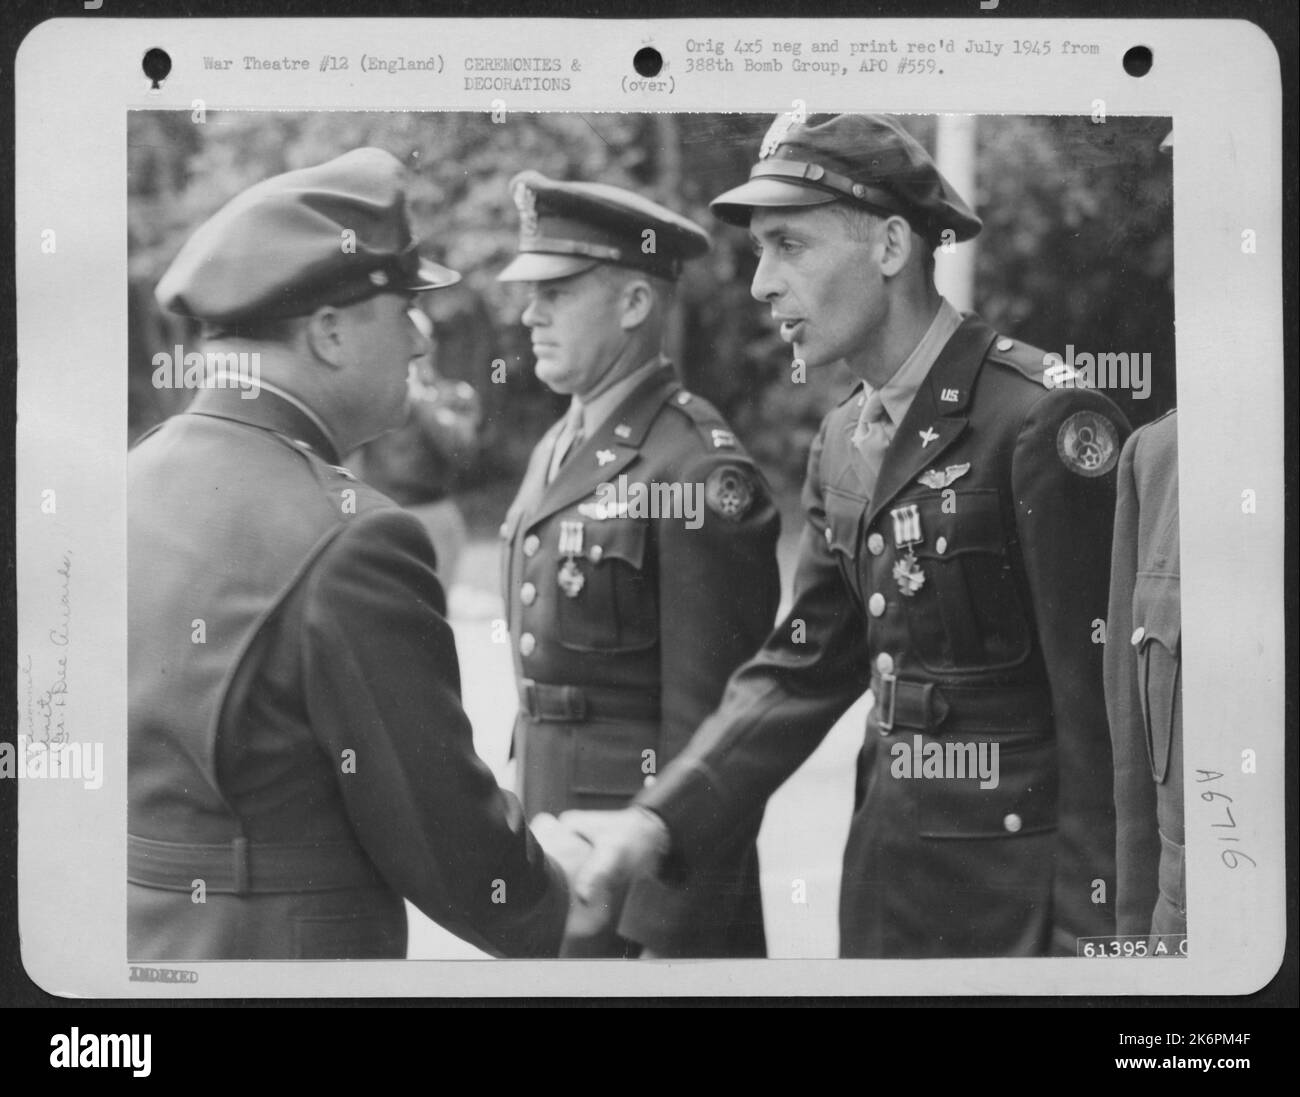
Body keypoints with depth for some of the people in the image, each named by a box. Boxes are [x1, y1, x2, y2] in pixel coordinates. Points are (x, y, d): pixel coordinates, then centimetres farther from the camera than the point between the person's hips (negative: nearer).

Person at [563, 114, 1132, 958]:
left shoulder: (1043, 420, -16)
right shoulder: (844, 441, 9)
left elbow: (1105, 708, -17)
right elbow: (804, 670, 7)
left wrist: (1090, 940, -17)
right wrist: (657, 825, -5)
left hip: (1023, 885, -7)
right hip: (887, 869, 8)